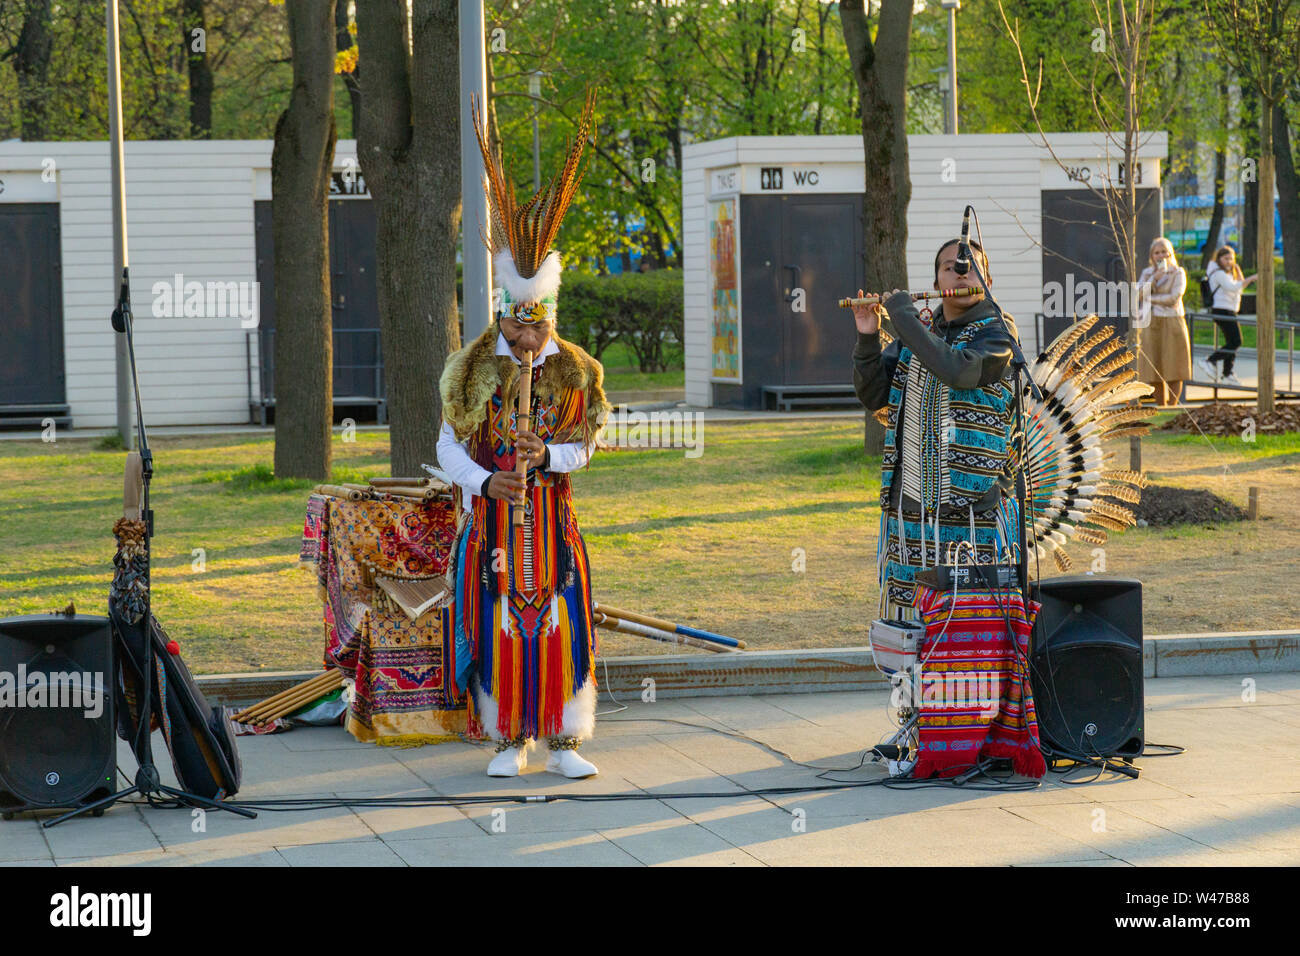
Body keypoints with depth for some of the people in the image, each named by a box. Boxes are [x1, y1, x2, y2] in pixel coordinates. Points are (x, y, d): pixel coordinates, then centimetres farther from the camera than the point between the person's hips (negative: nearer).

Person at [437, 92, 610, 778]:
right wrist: (488, 479, -17)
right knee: (498, 627, 0)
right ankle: (509, 740, 9)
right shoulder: (472, 369, -1)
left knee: (558, 625, -1)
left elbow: (586, 446, 5)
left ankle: (563, 740, 7)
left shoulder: (576, 371, 2)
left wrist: (549, 456, -16)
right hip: (493, 518, -1)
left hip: (552, 520, 1)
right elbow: (449, 446, 0)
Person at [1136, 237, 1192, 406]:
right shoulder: (1147, 273, 13)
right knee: (1155, 371, 3)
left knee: (1174, 371, -5)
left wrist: (1150, 298, -7)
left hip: (1172, 322, -4)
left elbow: (1174, 298, -12)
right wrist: (1154, 278, -12)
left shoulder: (1177, 272, 0)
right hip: (1152, 324, 4)